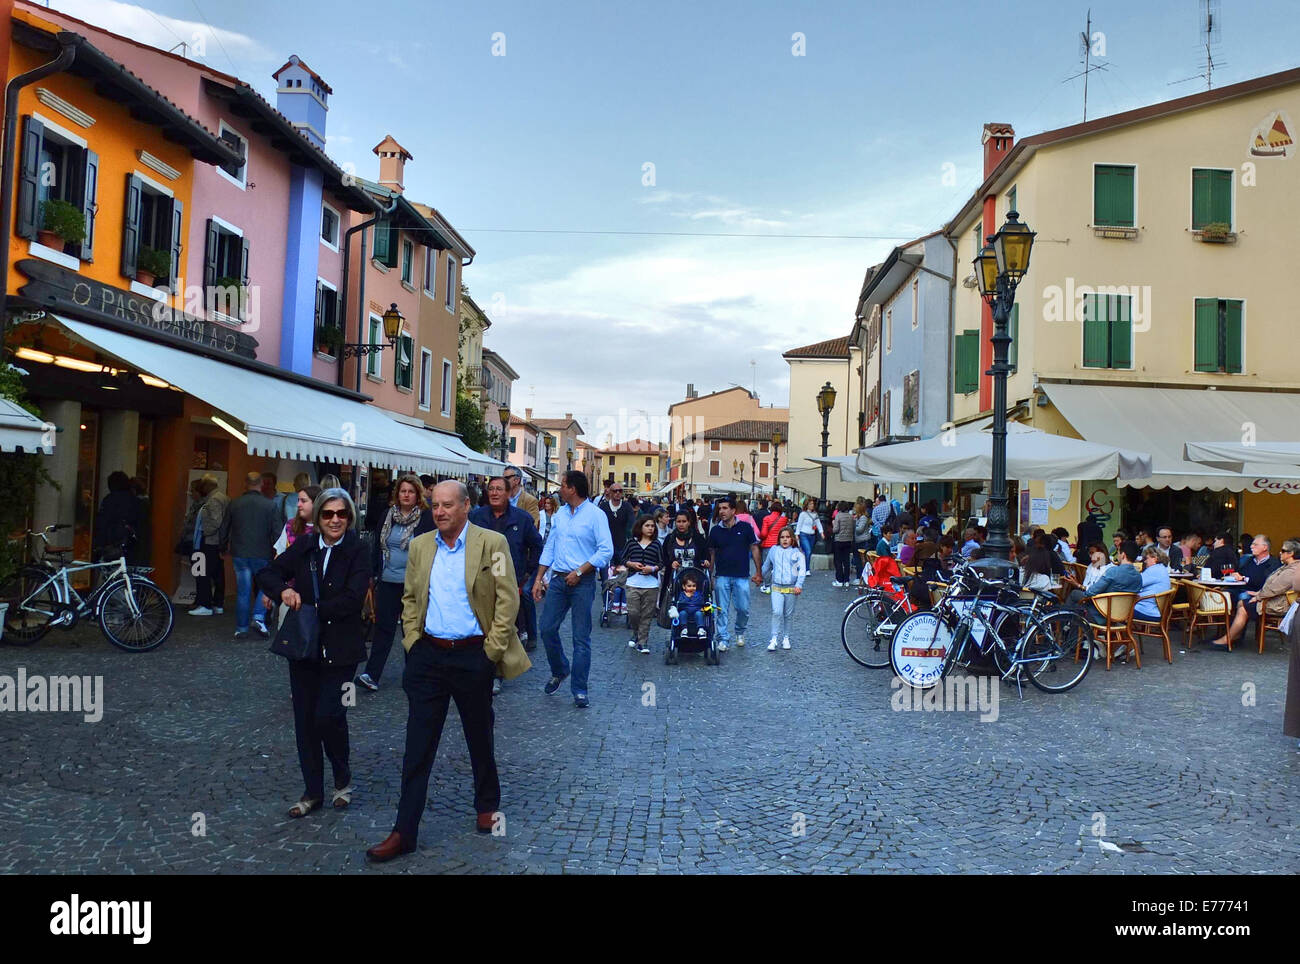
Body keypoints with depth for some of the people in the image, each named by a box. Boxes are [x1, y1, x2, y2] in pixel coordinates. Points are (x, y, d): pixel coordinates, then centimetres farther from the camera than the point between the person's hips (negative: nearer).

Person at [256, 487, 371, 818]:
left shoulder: (357, 552, -8)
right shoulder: (303, 547, 4)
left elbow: (352, 599, -16)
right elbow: (266, 575, 6)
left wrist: (312, 610, -13)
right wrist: (283, 590, -15)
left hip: (340, 648, -4)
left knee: (328, 715, -8)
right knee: (304, 719, 9)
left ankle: (343, 779, 20)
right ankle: (312, 791, 25)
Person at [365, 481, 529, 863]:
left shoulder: (491, 543, -7)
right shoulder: (420, 546, 6)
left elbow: (508, 599, -8)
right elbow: (410, 598, 13)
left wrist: (492, 649, -11)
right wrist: (412, 640, 3)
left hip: (473, 656, -3)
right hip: (428, 656, 3)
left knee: (480, 737, 15)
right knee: (418, 745, 5)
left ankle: (487, 805, 37)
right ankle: (404, 831, 12)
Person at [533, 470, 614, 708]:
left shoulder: (595, 515, -8)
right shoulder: (560, 514, 11)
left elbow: (606, 551, -12)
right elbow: (549, 547, 16)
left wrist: (579, 572, -16)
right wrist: (539, 578, 10)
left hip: (582, 582, -6)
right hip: (558, 580, 6)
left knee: (581, 637, 0)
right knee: (547, 629, 4)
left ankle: (579, 690, 8)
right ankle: (559, 671, 29)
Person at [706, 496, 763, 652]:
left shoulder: (745, 528, -2)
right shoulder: (715, 530, 3)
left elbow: (754, 549, 3)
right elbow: (712, 554, 10)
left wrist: (758, 572, 1)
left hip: (741, 576, -1)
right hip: (721, 577, 1)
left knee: (743, 609, 2)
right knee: (722, 611, 3)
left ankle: (740, 632, 28)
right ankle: (722, 639, 12)